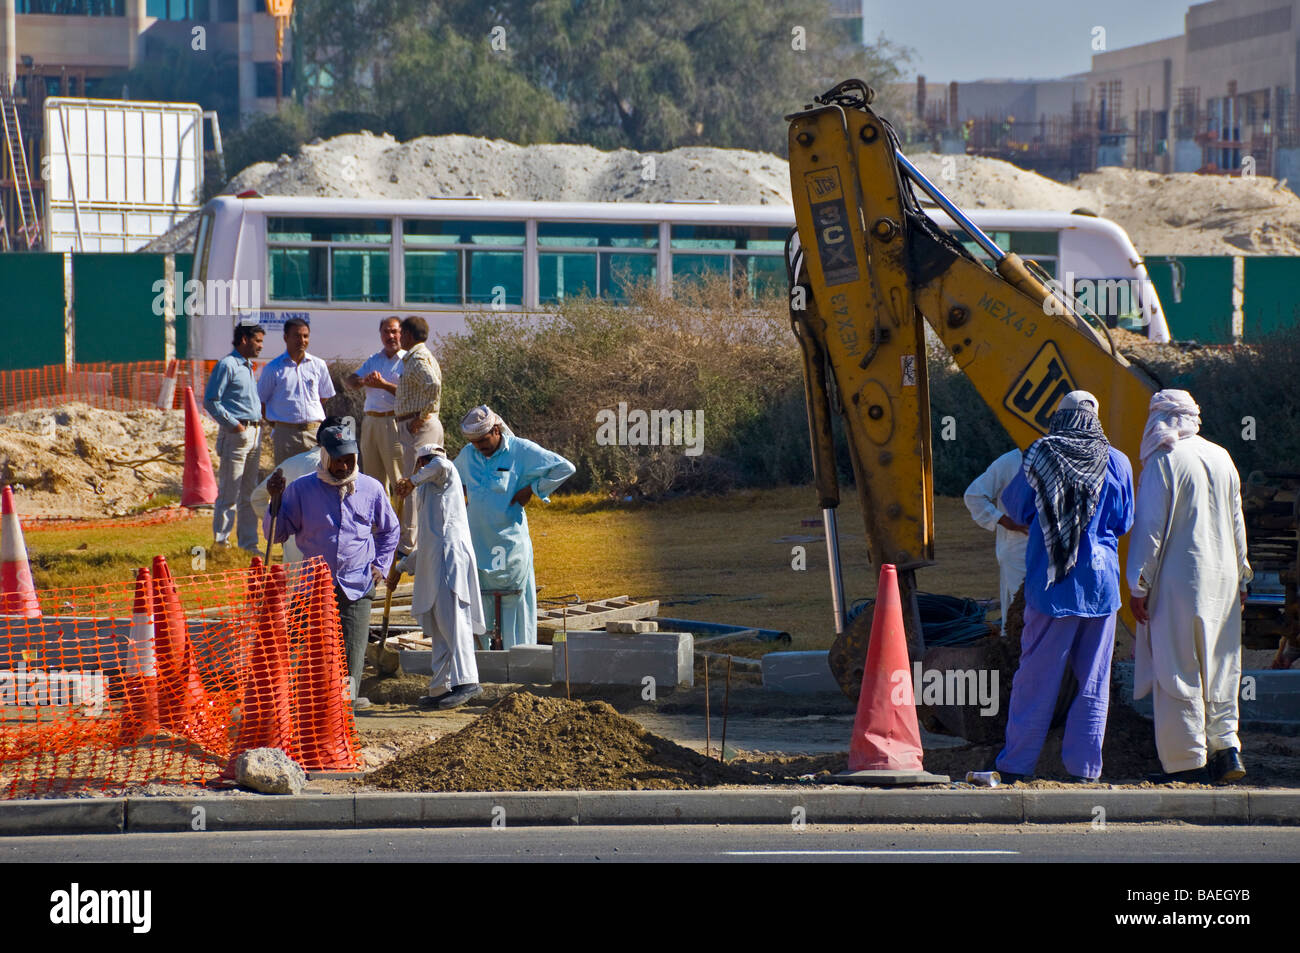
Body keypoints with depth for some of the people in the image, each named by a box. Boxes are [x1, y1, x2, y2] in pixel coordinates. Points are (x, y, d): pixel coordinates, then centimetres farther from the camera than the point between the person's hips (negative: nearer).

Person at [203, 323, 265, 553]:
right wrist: (233, 424, -17)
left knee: (249, 494, 12)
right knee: (229, 494, -7)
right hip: (236, 435, -9)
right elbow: (211, 402, -13)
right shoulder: (227, 365, -8)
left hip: (254, 433, 9)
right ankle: (221, 543, -3)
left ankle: (248, 543, 17)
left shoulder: (248, 366, 18)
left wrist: (259, 420, 10)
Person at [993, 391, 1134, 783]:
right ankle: (1084, 768, 6)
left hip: (1050, 584, -1)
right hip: (1100, 582, 1)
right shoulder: (1116, 462, -1)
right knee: (1092, 681, 7)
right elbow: (1124, 522, 8)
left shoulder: (1040, 457, -4)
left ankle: (1015, 764, 7)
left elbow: (1014, 507, 7)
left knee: (1036, 676, 4)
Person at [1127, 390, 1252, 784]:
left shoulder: (1162, 461, -10)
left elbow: (1150, 526, -12)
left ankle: (1187, 762, -2)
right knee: (1218, 669, 13)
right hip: (1222, 581, 6)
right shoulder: (1221, 457, 8)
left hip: (1178, 582, -6)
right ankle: (1227, 748, 7)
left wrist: (1139, 586, -9)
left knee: (1177, 673, -2)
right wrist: (1240, 575, 23)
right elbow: (1237, 523, 15)